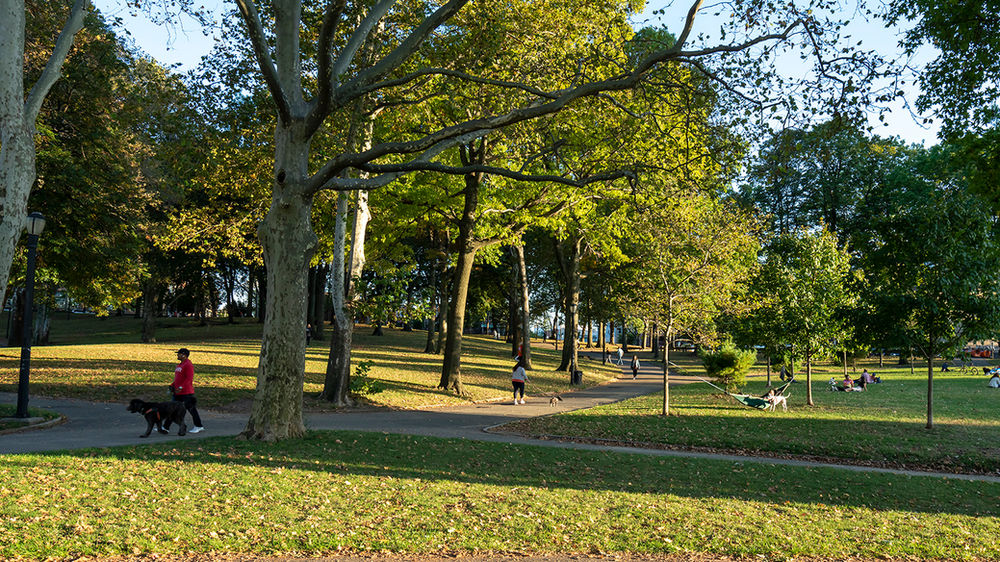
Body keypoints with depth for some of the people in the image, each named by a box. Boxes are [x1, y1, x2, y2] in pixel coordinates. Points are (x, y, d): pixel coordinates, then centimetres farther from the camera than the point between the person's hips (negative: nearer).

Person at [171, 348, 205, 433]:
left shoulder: (188, 365, -13)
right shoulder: (179, 365, 17)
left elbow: (189, 378, -21)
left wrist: (181, 387, -25)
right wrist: (172, 385, 10)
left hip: (186, 392, -9)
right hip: (178, 392, 9)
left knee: (191, 409, -1)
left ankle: (199, 427, 9)